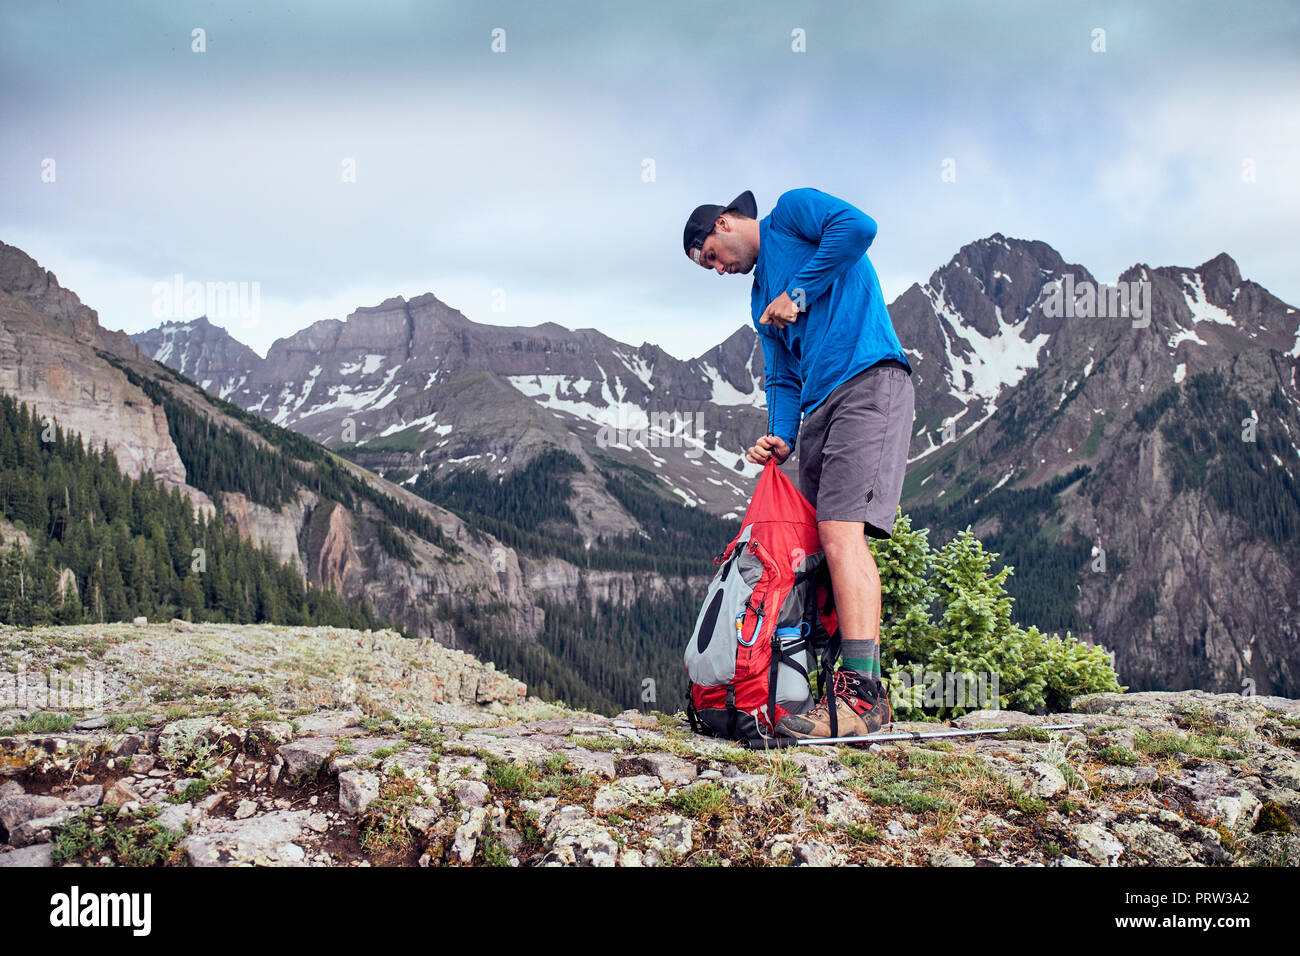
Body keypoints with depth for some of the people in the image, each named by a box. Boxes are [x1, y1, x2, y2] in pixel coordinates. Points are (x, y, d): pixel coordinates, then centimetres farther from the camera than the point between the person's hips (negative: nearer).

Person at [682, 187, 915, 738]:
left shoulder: (791, 212, 9)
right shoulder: (761, 300, 30)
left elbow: (857, 226, -11)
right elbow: (784, 378, 23)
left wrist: (799, 293, -6)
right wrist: (780, 438, 5)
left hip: (869, 380, -9)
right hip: (819, 406, 9)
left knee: (840, 530, -21)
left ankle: (863, 696, -26)